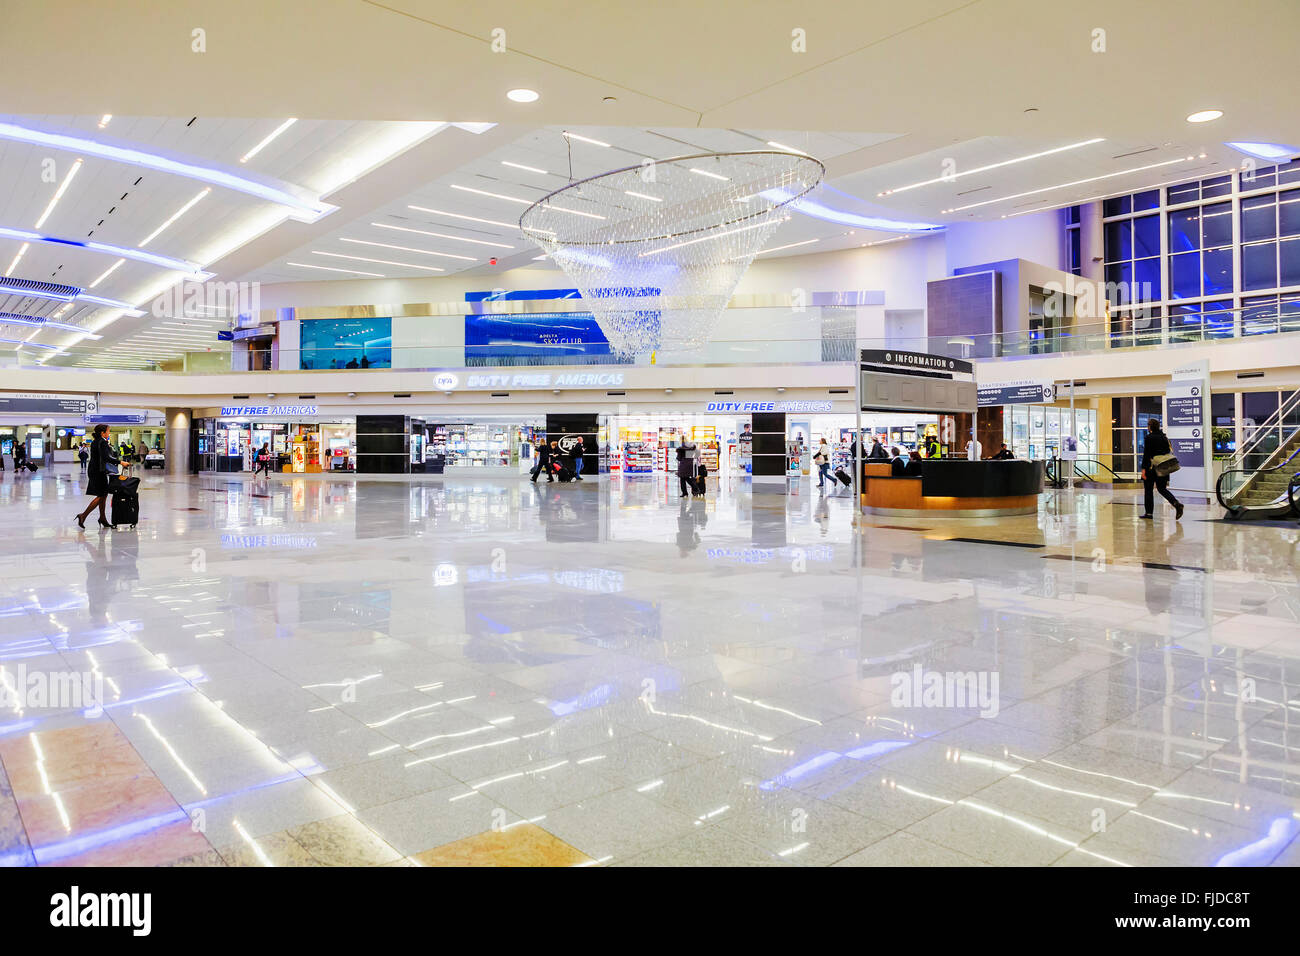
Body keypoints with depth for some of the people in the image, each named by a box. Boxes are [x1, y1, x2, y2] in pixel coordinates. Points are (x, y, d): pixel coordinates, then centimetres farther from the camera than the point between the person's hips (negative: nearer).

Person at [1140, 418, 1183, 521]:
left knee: (1148, 490, 4)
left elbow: (1146, 454, -15)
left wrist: (1143, 469, -14)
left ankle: (1149, 513, 6)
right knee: (1162, 489, 15)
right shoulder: (1164, 437, 10)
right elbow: (1169, 452, 13)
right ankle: (1176, 503, -8)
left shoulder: (1149, 438, -11)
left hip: (1151, 468, -6)